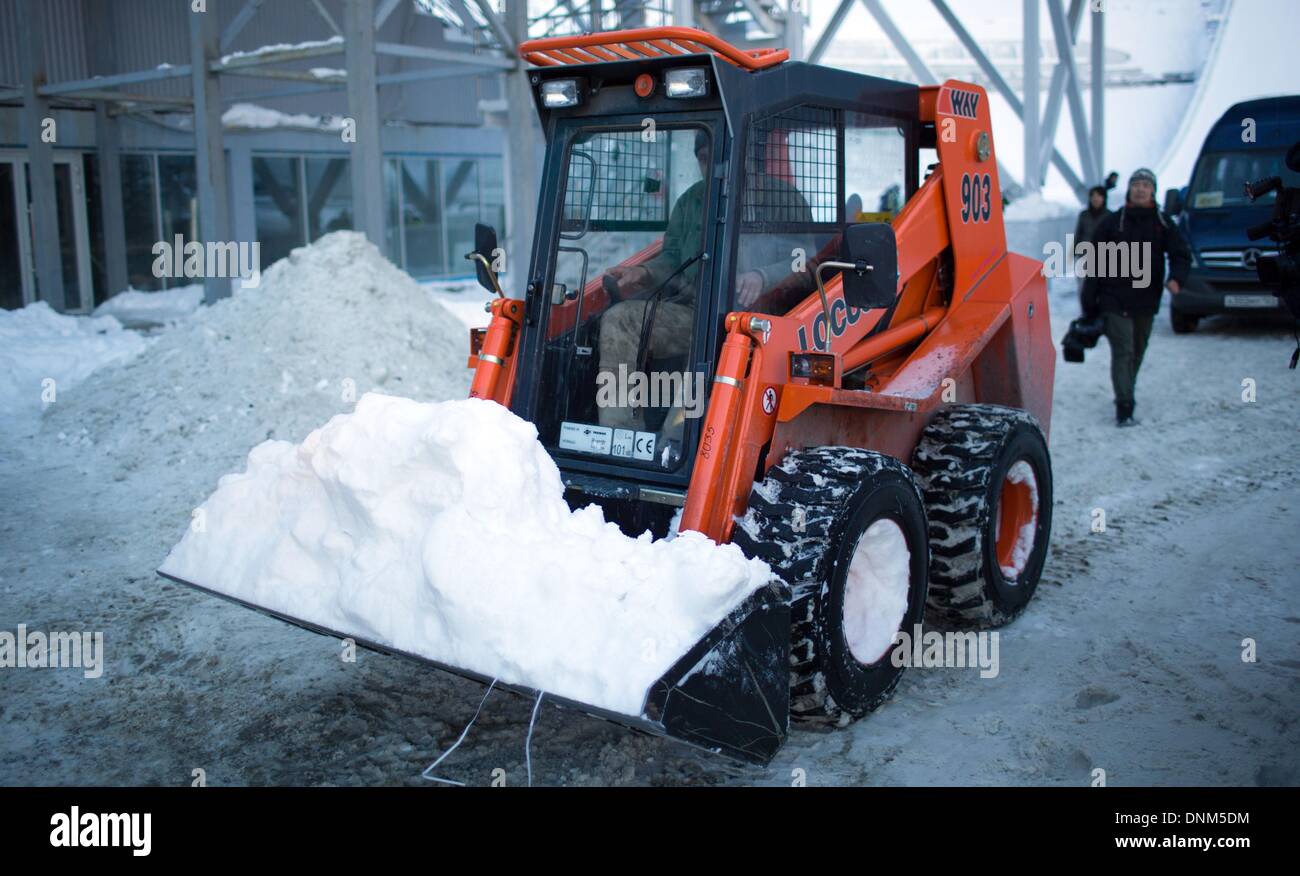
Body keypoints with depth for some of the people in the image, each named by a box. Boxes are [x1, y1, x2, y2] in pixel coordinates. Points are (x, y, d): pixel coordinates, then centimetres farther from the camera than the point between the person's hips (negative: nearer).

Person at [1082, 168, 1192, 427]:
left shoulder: (1163, 224, 7)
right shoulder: (1112, 223, 0)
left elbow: (1181, 254, 0)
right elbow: (1094, 264, 0)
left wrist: (1177, 277, -23)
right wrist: (1089, 303, -3)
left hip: (1146, 302, 4)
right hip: (1115, 301, -3)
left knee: (1137, 352, 16)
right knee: (1123, 352, -12)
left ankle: (1126, 395, 36)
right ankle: (1125, 408, -15)